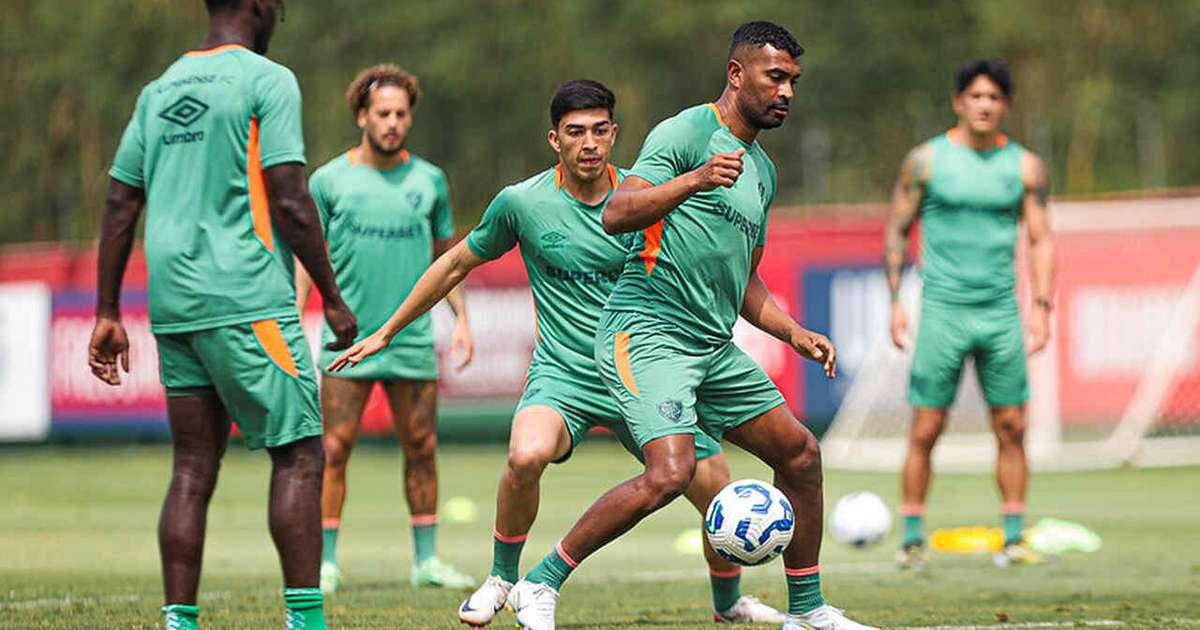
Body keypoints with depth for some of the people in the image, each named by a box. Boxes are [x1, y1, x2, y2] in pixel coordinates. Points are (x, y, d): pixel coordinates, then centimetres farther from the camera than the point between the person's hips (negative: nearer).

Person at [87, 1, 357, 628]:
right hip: (248, 304, -7)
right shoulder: (267, 82, -4)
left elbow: (119, 207, 15)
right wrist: (332, 298, -4)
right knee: (299, 455, -2)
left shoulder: (159, 90, 17)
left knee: (193, 470, 6)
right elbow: (289, 202, -11)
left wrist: (108, 314, 17)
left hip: (173, 310, 7)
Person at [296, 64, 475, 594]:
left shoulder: (428, 180, 7)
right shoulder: (329, 180, 1)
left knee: (422, 450, 5)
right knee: (334, 450, -5)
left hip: (413, 341, 2)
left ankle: (426, 559, 14)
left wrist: (461, 318, 8)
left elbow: (445, 255, 16)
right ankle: (325, 564, 1)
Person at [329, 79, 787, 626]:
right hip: (562, 375, -2)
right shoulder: (522, 202, -5)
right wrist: (385, 333, 14)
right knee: (527, 455, -35)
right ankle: (502, 577, -7)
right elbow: (456, 265, 10)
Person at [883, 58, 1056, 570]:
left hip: (1002, 313, 2)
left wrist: (1041, 306, -1)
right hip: (942, 311, -2)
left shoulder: (1025, 166, 7)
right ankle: (912, 541, 4)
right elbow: (896, 231, 6)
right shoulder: (926, 161, 2)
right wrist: (895, 301, -1)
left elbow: (1040, 239, 10)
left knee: (1011, 429, 1)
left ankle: (1012, 540, 7)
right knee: (925, 430, -4)